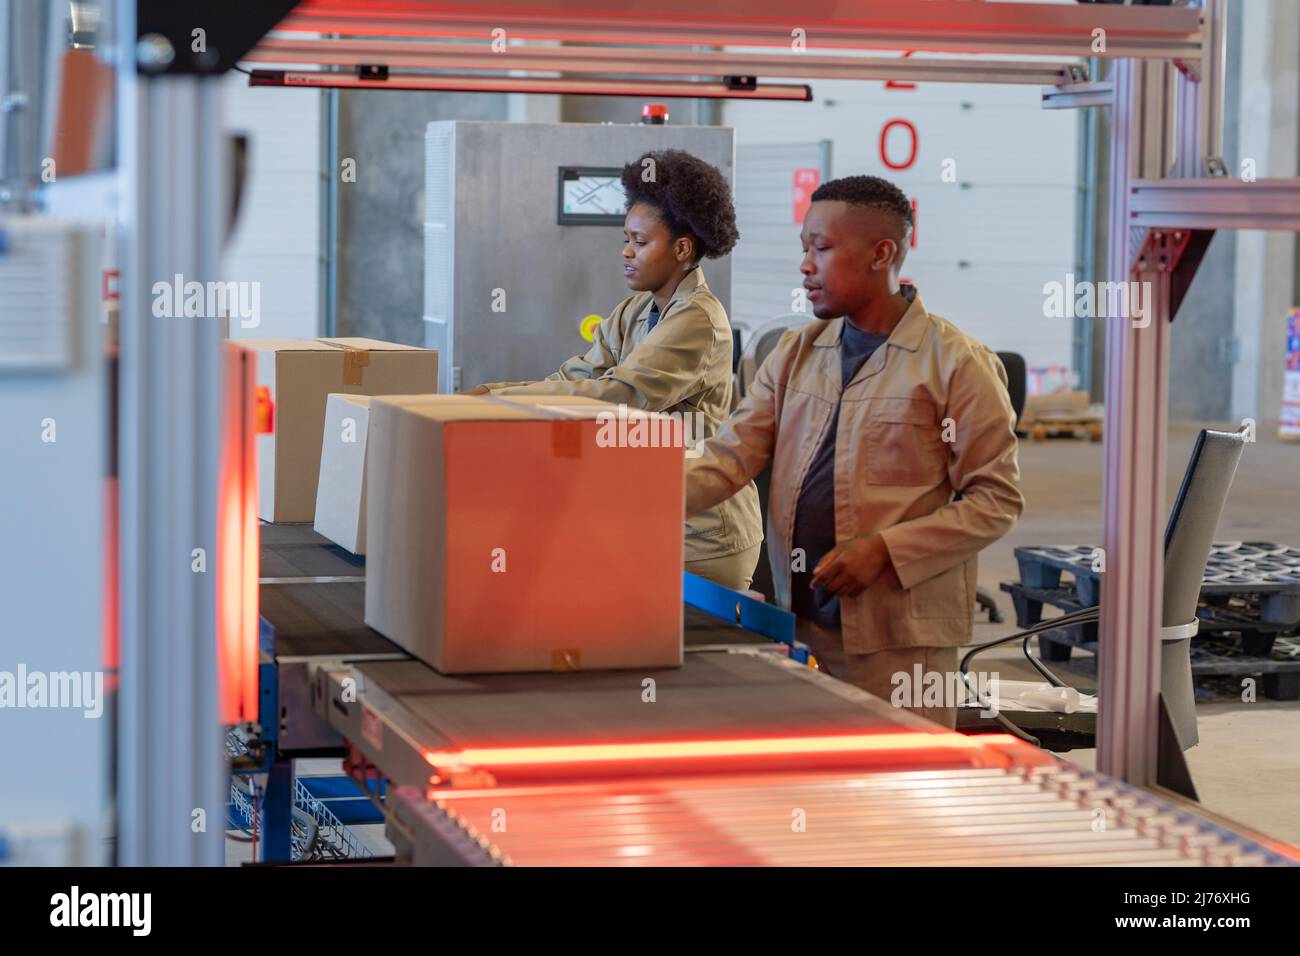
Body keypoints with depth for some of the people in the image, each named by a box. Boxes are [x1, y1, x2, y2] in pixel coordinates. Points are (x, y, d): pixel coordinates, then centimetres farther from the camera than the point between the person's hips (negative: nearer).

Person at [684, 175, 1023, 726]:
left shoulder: (957, 364, -4)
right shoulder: (795, 354, 14)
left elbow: (997, 500, -7)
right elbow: (729, 458, 6)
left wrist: (885, 550, -16)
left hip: (898, 637, -5)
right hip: (798, 624, 5)